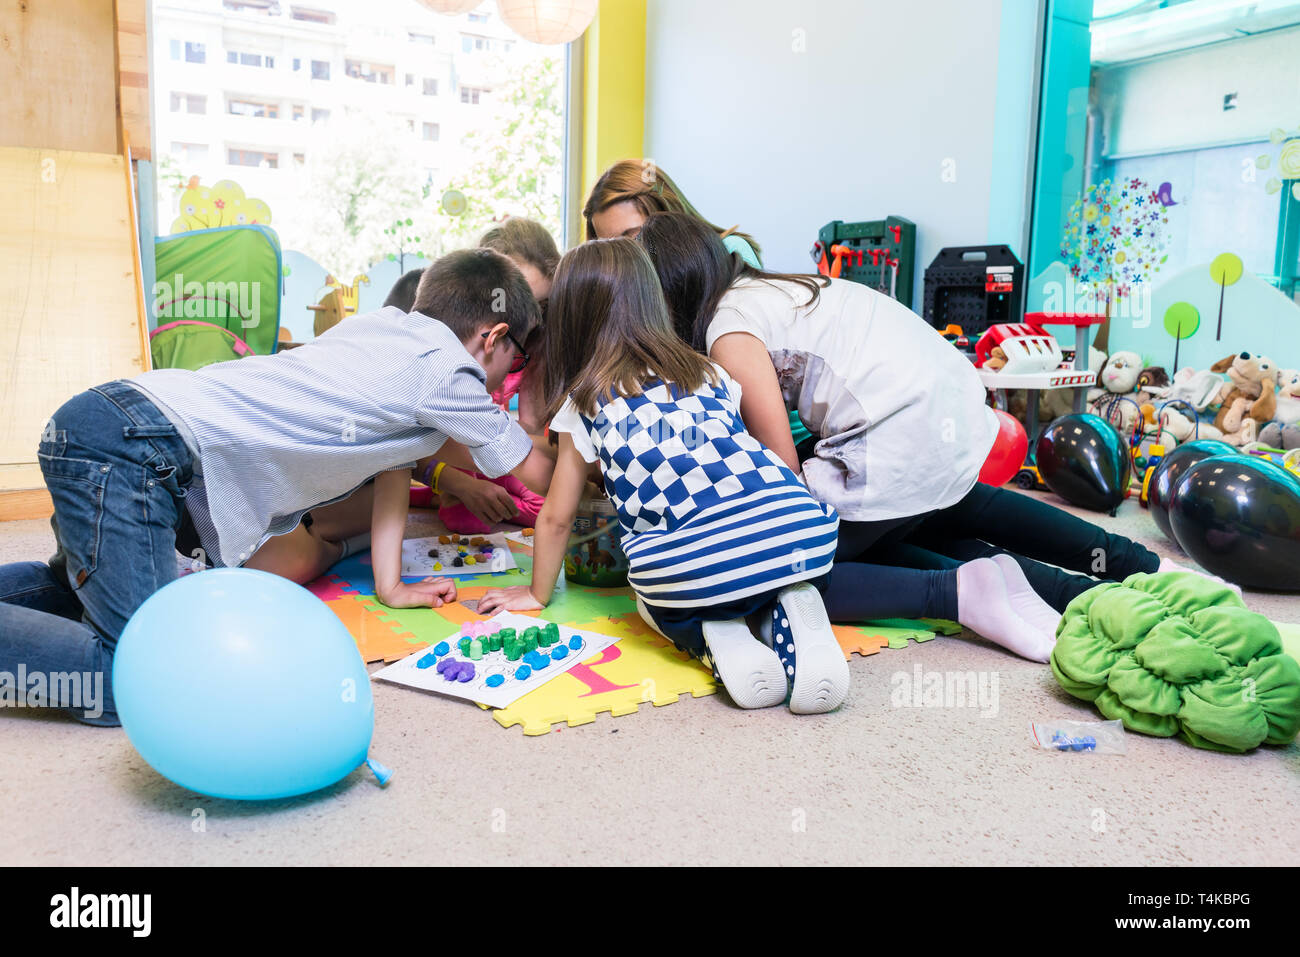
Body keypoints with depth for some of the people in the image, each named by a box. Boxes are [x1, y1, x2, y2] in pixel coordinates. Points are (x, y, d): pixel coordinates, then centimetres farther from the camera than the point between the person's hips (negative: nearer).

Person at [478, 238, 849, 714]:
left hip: (686, 566, -3)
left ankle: (710, 639, 2)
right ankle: (789, 614, 6)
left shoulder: (582, 403, 16)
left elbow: (556, 518, 22)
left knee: (656, 603, 32)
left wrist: (537, 594, 38)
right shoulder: (710, 373, 25)